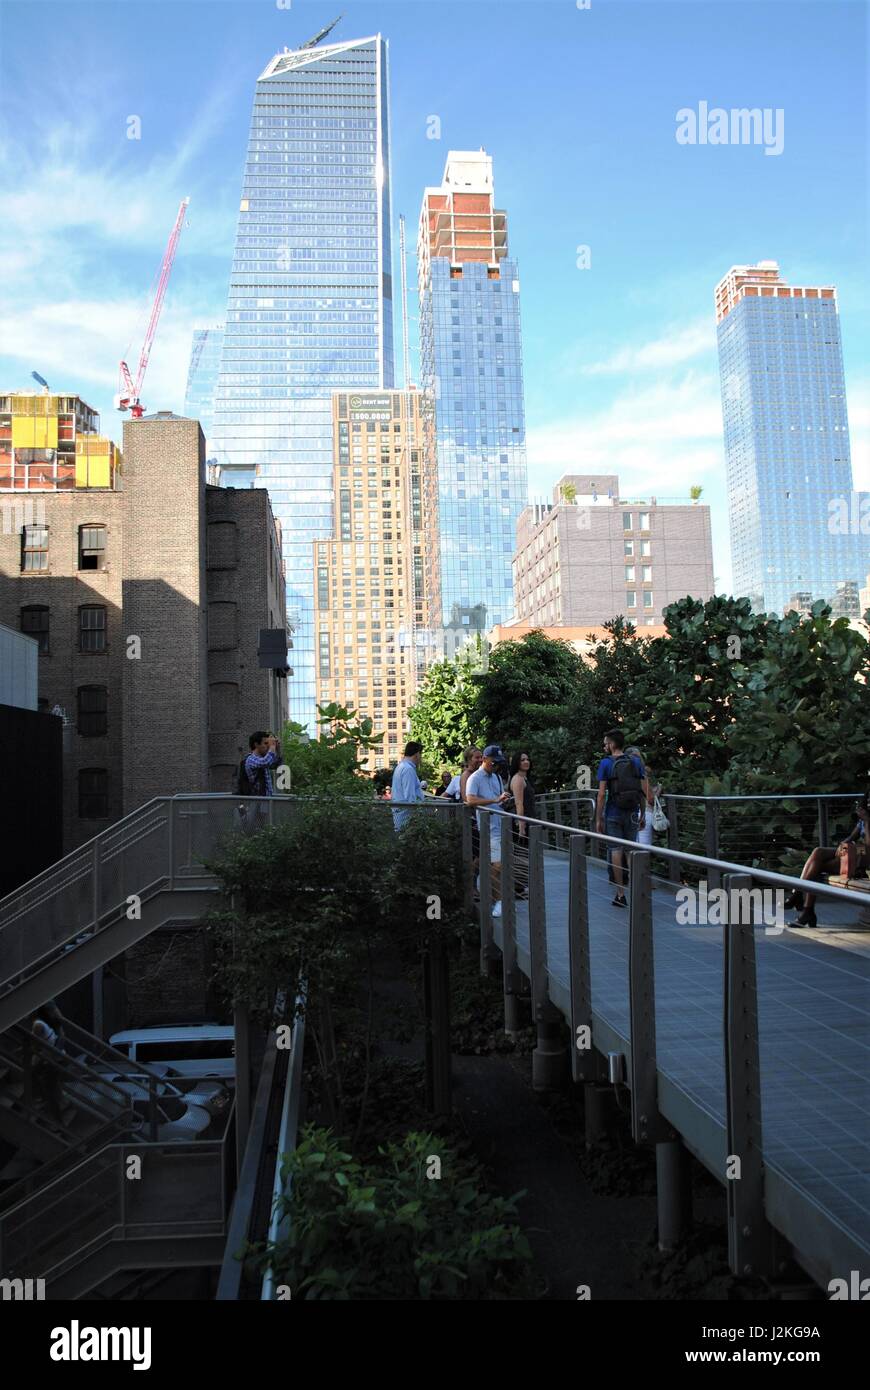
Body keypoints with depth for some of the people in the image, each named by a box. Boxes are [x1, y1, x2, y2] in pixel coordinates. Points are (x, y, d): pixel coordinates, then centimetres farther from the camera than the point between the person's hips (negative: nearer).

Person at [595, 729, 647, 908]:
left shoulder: (606, 763, -7)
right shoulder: (636, 762, 3)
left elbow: (602, 794, -10)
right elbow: (644, 791, 3)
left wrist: (598, 819, -5)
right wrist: (642, 814, 12)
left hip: (614, 814, -3)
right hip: (632, 814, 3)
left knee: (617, 850, 4)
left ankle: (621, 894, 6)